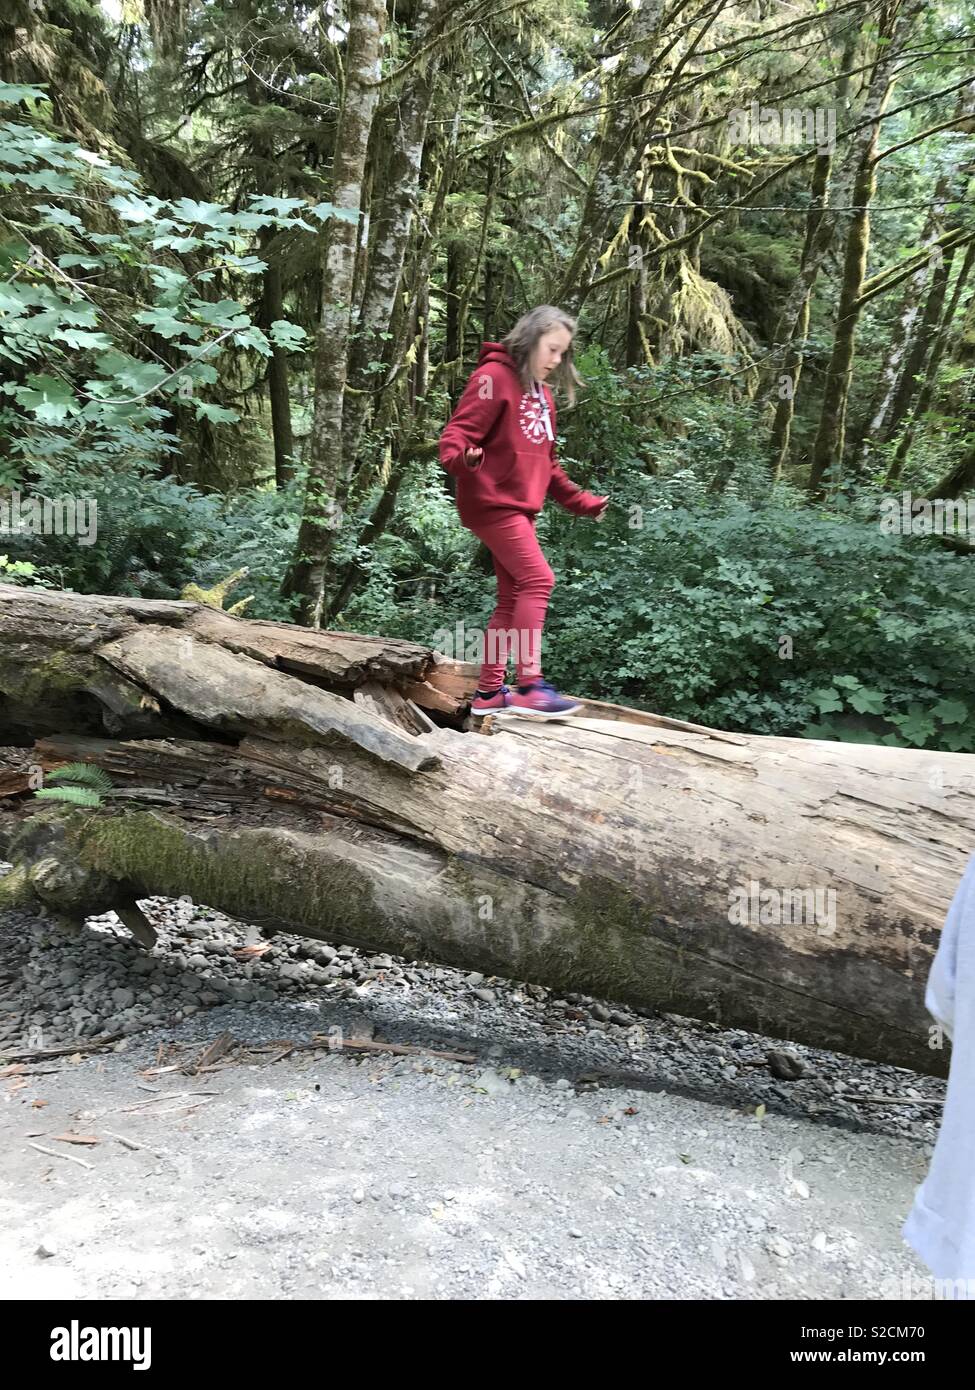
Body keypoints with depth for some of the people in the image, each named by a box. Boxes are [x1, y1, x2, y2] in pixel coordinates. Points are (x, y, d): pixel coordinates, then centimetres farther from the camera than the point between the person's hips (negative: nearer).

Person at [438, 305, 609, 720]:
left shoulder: (541, 393, 20)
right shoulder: (494, 376, -7)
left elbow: (547, 463, 26)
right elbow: (457, 432, -16)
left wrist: (581, 501, 23)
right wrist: (463, 458, -38)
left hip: (521, 507, 9)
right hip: (492, 502, -9)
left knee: (512, 599, 8)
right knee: (538, 579, -17)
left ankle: (489, 691, 14)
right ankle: (530, 686, -15)